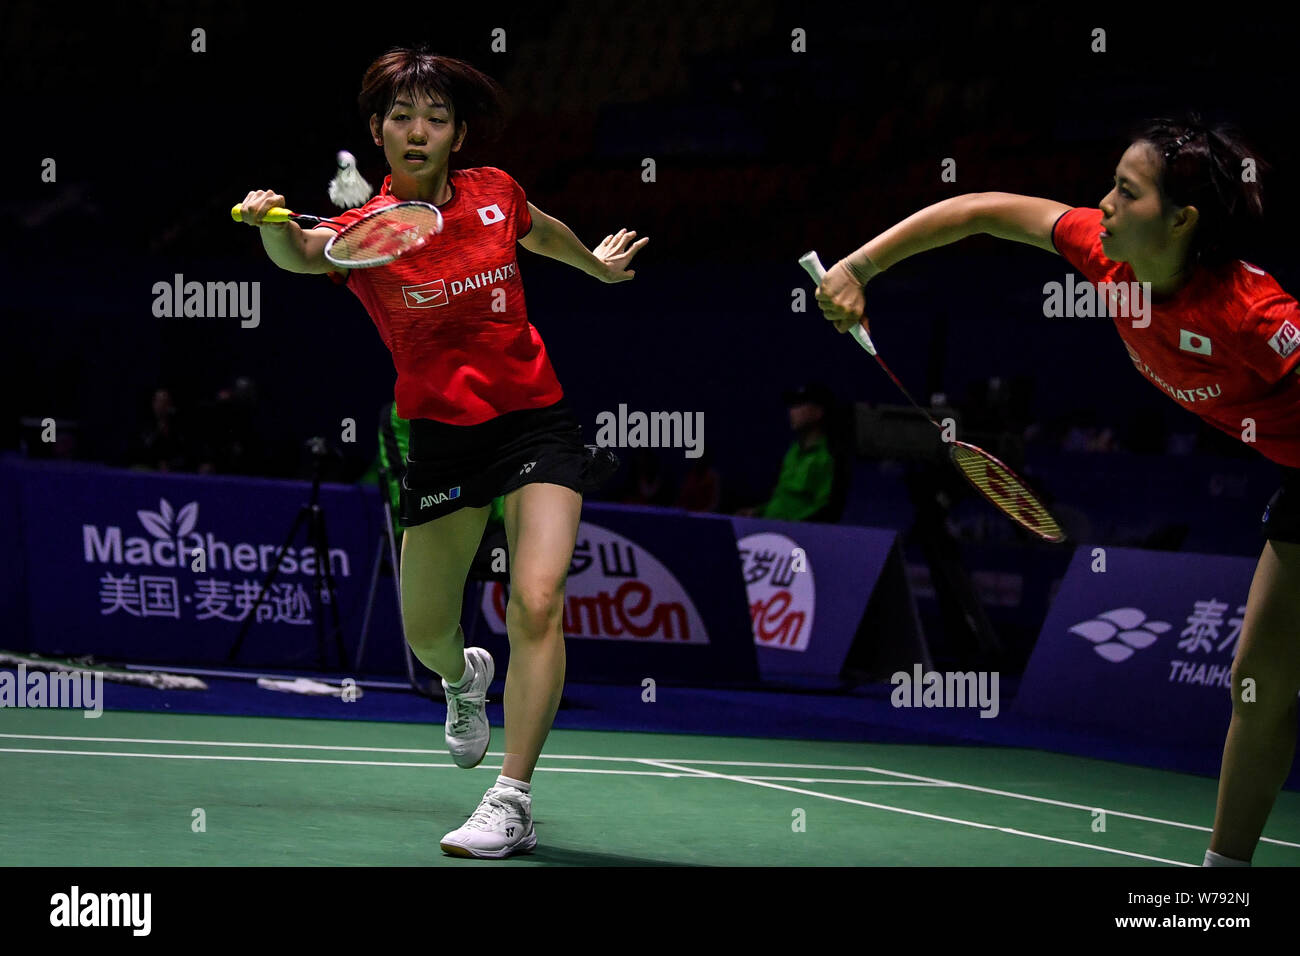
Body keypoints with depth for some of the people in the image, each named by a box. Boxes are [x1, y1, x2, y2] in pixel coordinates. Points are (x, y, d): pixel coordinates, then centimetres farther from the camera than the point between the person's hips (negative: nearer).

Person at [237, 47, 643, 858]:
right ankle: (464, 679, 50)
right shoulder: (367, 230, -11)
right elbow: (303, 255, -35)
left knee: (537, 604, -18)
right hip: (441, 434, 0)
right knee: (426, 629, 11)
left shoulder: (494, 193, -3)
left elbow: (541, 231, 22)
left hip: (535, 419, 0)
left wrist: (595, 263, 40)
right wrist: (274, 223, -57)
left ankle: (512, 804, -13)